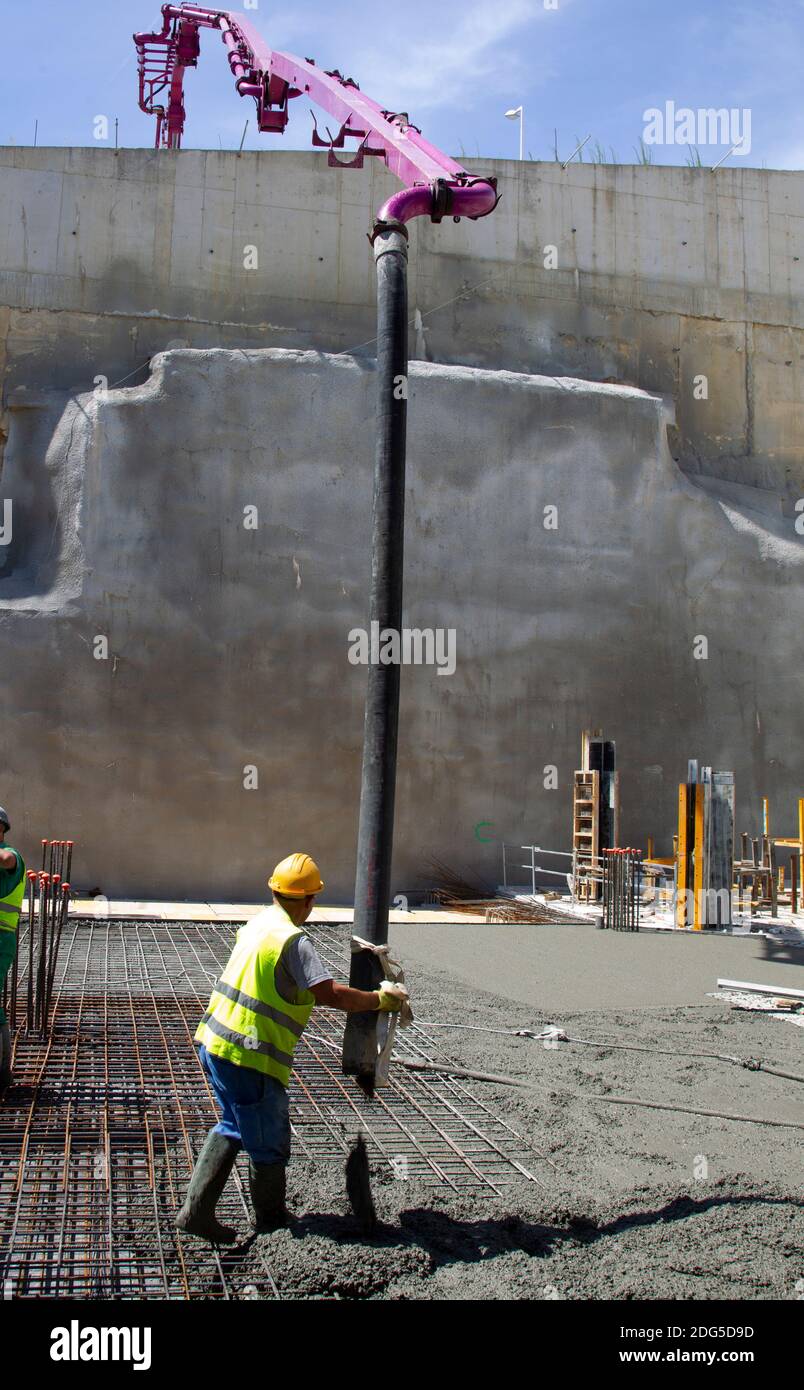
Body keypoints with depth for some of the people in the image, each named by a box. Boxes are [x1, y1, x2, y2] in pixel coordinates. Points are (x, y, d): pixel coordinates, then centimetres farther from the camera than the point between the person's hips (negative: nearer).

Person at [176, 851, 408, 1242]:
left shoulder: (257, 923, 8)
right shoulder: (293, 940, -19)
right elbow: (332, 994, -27)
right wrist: (381, 999, -13)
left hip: (214, 1042, 9)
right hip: (249, 1059, -8)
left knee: (233, 1128, 24)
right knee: (269, 1146, 9)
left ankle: (196, 1210, 22)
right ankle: (271, 1225, 25)